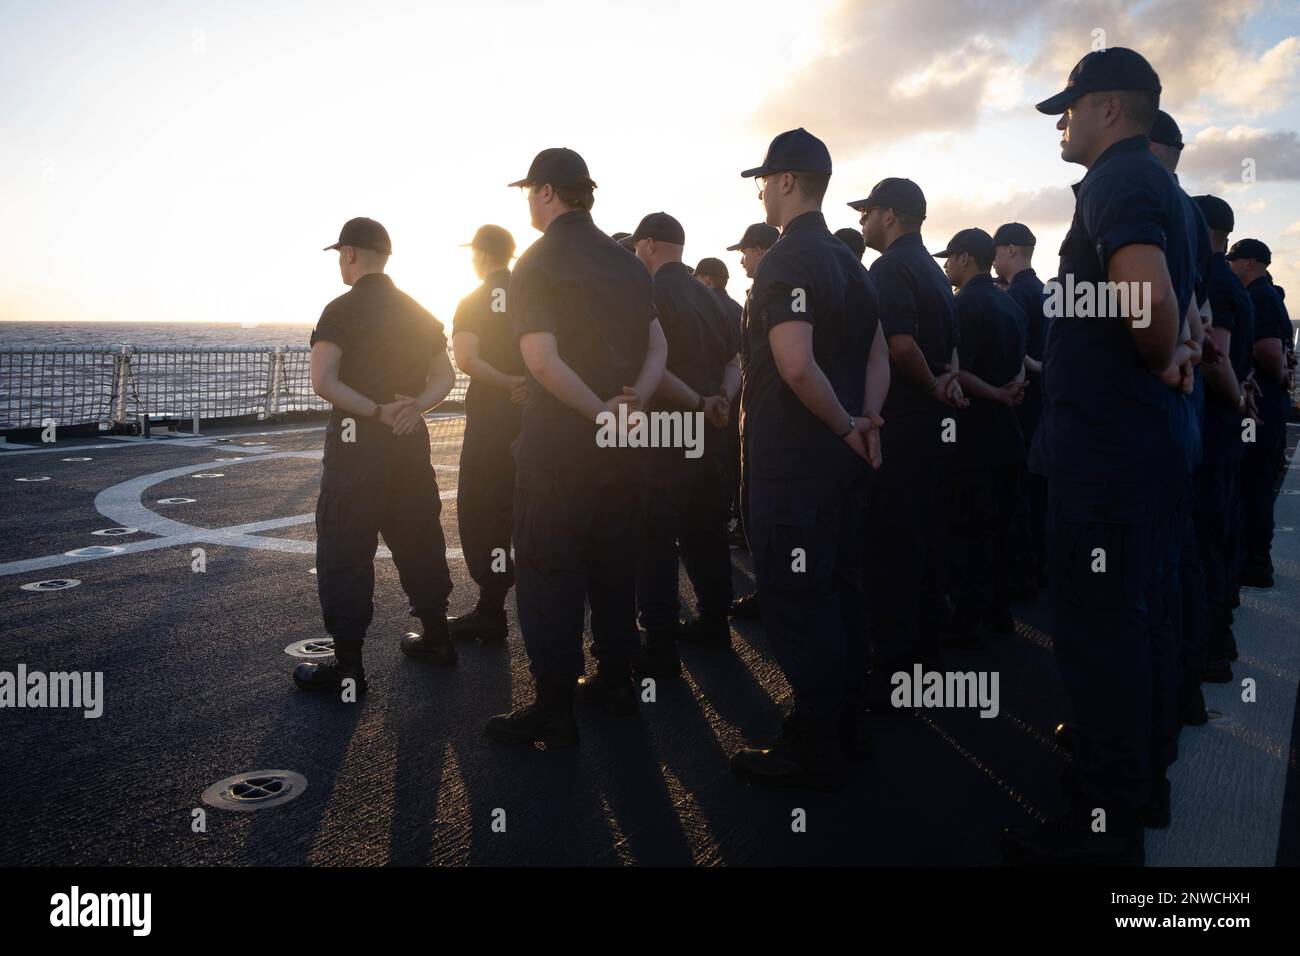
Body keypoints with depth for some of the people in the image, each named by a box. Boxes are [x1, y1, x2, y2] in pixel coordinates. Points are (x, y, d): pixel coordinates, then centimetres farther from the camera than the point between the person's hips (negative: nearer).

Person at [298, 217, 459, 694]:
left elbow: (323, 381, -18)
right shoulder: (418, 312, 12)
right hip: (411, 440, 6)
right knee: (417, 538, 16)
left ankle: (348, 666, 2)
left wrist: (377, 412, -15)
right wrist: (413, 406, -5)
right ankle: (437, 637, 26)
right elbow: (444, 377, 11)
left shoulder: (342, 309, -8)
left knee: (344, 550, 0)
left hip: (357, 442, -6)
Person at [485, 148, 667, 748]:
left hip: (557, 445, -6)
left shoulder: (536, 264, -10)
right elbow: (657, 345, 6)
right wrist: (633, 401, -8)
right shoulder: (627, 263, 10)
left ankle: (553, 709, 5)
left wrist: (600, 411, -13)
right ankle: (615, 682, 27)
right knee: (613, 563, 16)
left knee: (547, 574, 1)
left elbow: (542, 360, -21)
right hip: (621, 445, 7)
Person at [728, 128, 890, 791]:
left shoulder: (786, 261, -15)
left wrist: (847, 426, -14)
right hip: (841, 461, 10)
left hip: (792, 462, -10)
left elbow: (796, 366, -27)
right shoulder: (849, 263, 15)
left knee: (795, 601, -3)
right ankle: (847, 725, 27)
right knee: (838, 590, 16)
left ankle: (814, 749, 5)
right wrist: (863, 423, 7)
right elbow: (878, 356, 18)